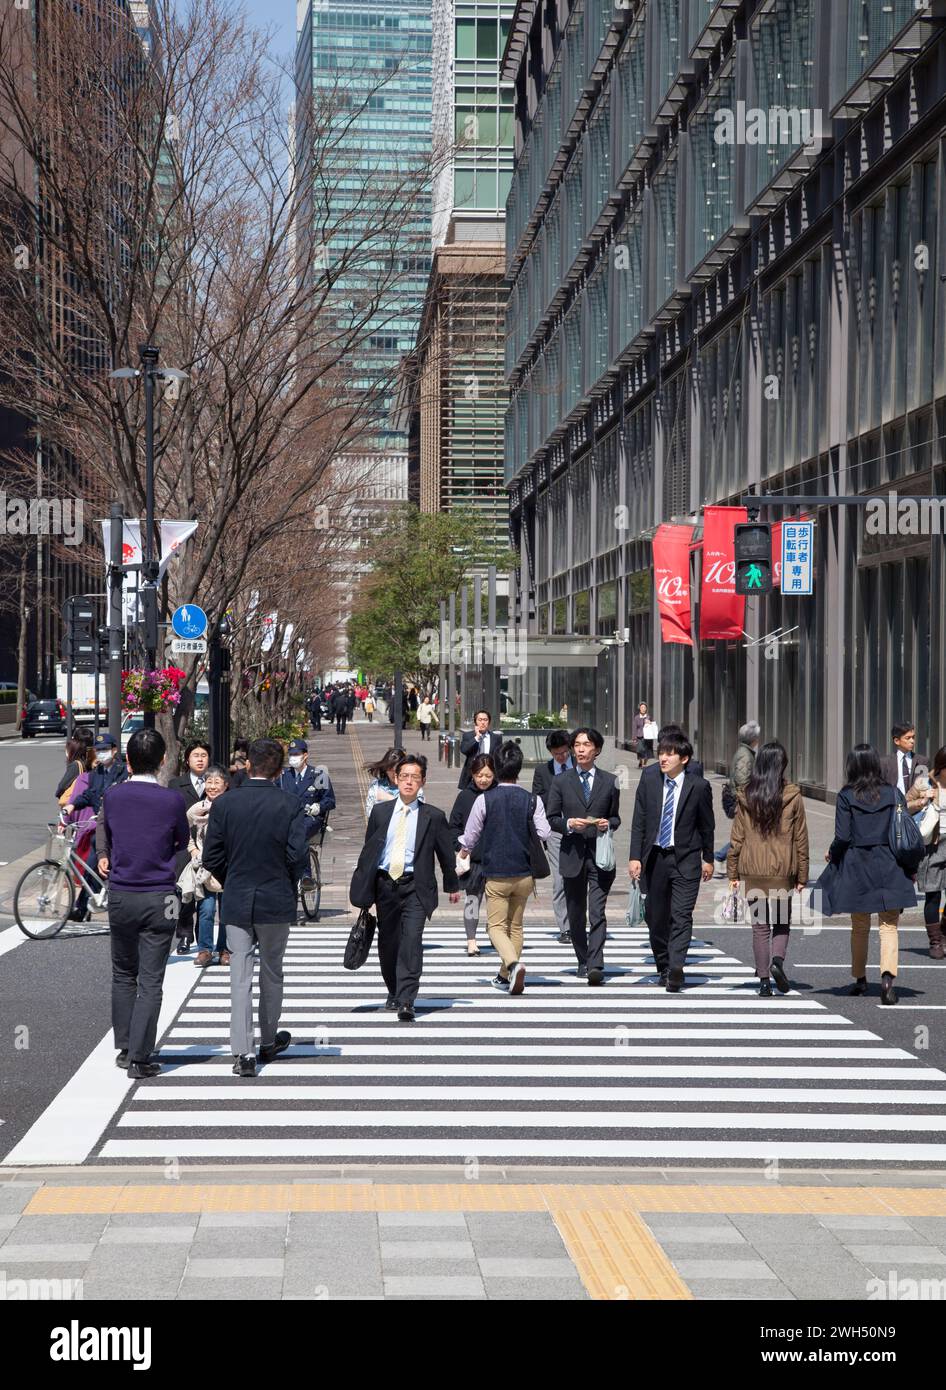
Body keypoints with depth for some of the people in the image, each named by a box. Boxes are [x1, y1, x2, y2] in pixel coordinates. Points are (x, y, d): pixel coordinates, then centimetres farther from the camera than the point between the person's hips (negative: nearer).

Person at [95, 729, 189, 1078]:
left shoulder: (112, 795, -2)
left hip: (120, 896, 3)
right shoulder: (172, 799, -10)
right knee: (150, 982, 0)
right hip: (159, 898, -3)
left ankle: (123, 1049, 21)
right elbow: (183, 842, 6)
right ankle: (139, 1059, -1)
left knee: (123, 975, 17)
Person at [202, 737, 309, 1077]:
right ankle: (268, 1041, 30)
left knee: (240, 979, 1)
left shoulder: (224, 803, -4)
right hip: (276, 902, -1)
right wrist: (287, 884, 8)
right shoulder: (291, 806, -9)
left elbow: (211, 858, -2)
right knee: (271, 974, 16)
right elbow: (298, 857, -12)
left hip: (235, 903, 1)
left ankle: (243, 1052, -6)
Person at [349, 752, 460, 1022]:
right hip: (385, 883, 3)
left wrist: (452, 886, 22)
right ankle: (394, 992, 34)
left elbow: (446, 854, 12)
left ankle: (406, 1003, -19)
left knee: (412, 941, -17)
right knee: (387, 943, 12)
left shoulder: (433, 817, 0)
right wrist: (362, 889, 8)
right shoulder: (380, 811, 7)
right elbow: (368, 850, 11)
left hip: (415, 886, -3)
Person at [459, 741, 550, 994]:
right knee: (516, 926, 16)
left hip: (496, 874, -3)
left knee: (496, 925, 2)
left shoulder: (484, 800, -8)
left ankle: (514, 964, -23)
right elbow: (545, 834, -3)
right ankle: (505, 977, 20)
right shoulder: (532, 800, -5)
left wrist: (464, 852, 23)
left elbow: (470, 836, 0)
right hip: (524, 873, 3)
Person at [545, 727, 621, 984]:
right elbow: (552, 818, 6)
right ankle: (583, 961, 25)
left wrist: (608, 824, -9)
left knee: (597, 912, -13)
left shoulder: (610, 781, 7)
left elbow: (616, 817, 13)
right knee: (576, 914, 11)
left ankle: (595, 967, -19)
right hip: (572, 854, 2)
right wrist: (568, 824, -14)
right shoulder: (561, 781, 6)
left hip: (600, 854, -2)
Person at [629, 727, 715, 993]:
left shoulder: (698, 786, -8)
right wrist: (635, 856, -3)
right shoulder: (649, 777, -2)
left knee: (681, 915, -15)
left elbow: (706, 824, 5)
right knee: (655, 916, 10)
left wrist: (708, 858, 12)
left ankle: (676, 969, -23)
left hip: (685, 858, -3)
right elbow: (639, 820, 2)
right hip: (655, 856, 3)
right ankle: (663, 967, 25)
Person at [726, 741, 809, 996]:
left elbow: (737, 837, 2)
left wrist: (732, 872, 8)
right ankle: (778, 959, -12)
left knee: (760, 924, 7)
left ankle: (764, 980, 5)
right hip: (783, 869, -1)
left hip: (752, 869, 1)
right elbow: (800, 838, 0)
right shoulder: (793, 796, -4)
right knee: (782, 921, 13)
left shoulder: (745, 796, -1)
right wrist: (802, 875, 7)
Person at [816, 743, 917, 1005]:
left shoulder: (846, 796, -6)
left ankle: (860, 979, 26)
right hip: (889, 867, 0)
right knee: (889, 925, 0)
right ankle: (888, 976, -21)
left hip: (856, 867, 0)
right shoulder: (894, 794, -1)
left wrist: (831, 853, 10)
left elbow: (843, 837, -10)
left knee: (860, 927, 15)